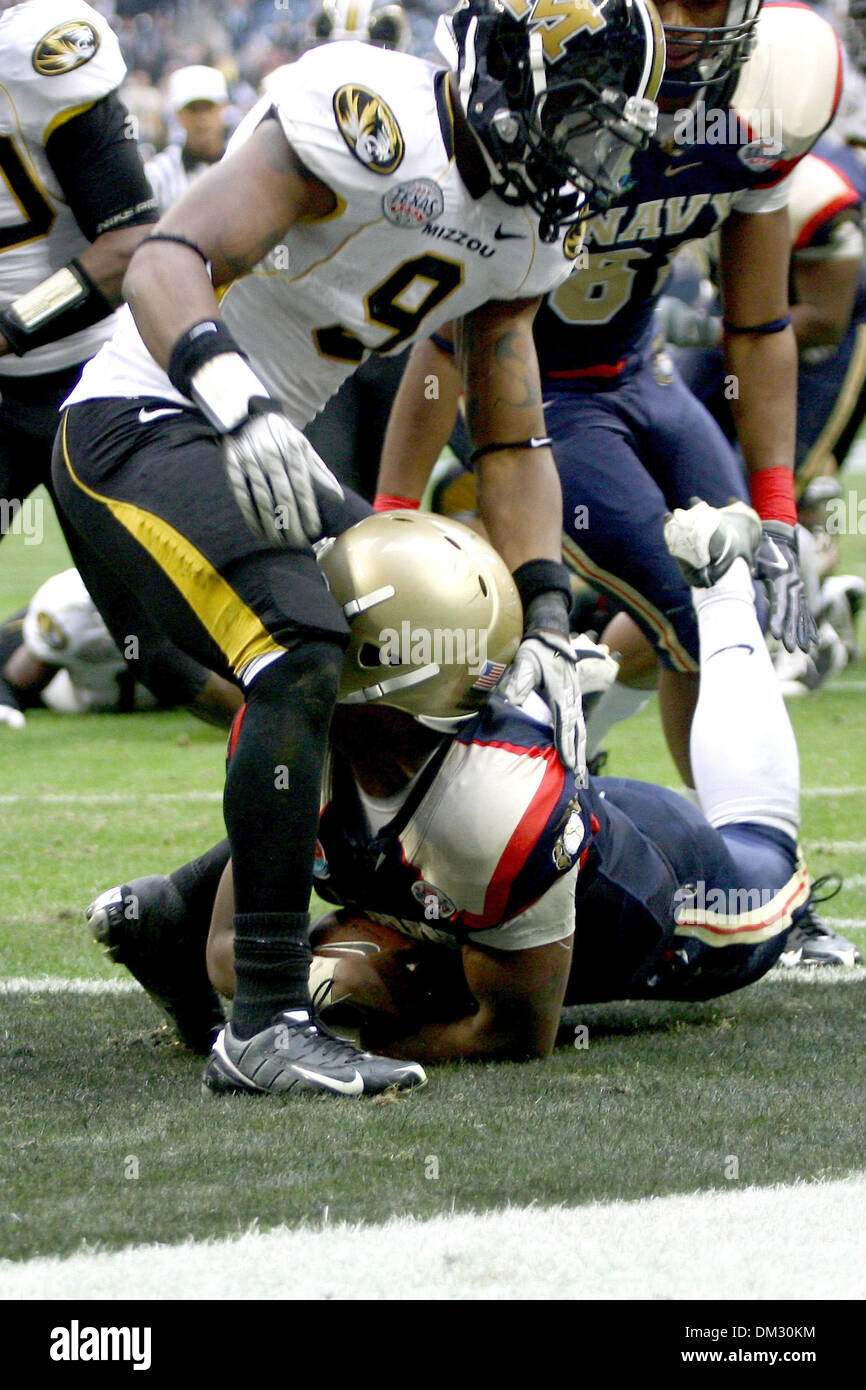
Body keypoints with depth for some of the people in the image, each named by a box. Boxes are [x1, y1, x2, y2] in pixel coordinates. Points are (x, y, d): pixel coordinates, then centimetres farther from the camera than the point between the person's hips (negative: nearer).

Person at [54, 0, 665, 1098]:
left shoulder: (525, 229, 10)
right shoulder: (374, 122, -20)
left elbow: (512, 440, 17)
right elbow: (165, 264, -29)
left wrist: (544, 624, 5)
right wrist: (239, 407, -46)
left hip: (255, 452, 10)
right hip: (141, 423, -10)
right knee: (305, 655, -28)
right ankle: (263, 1028, -27)